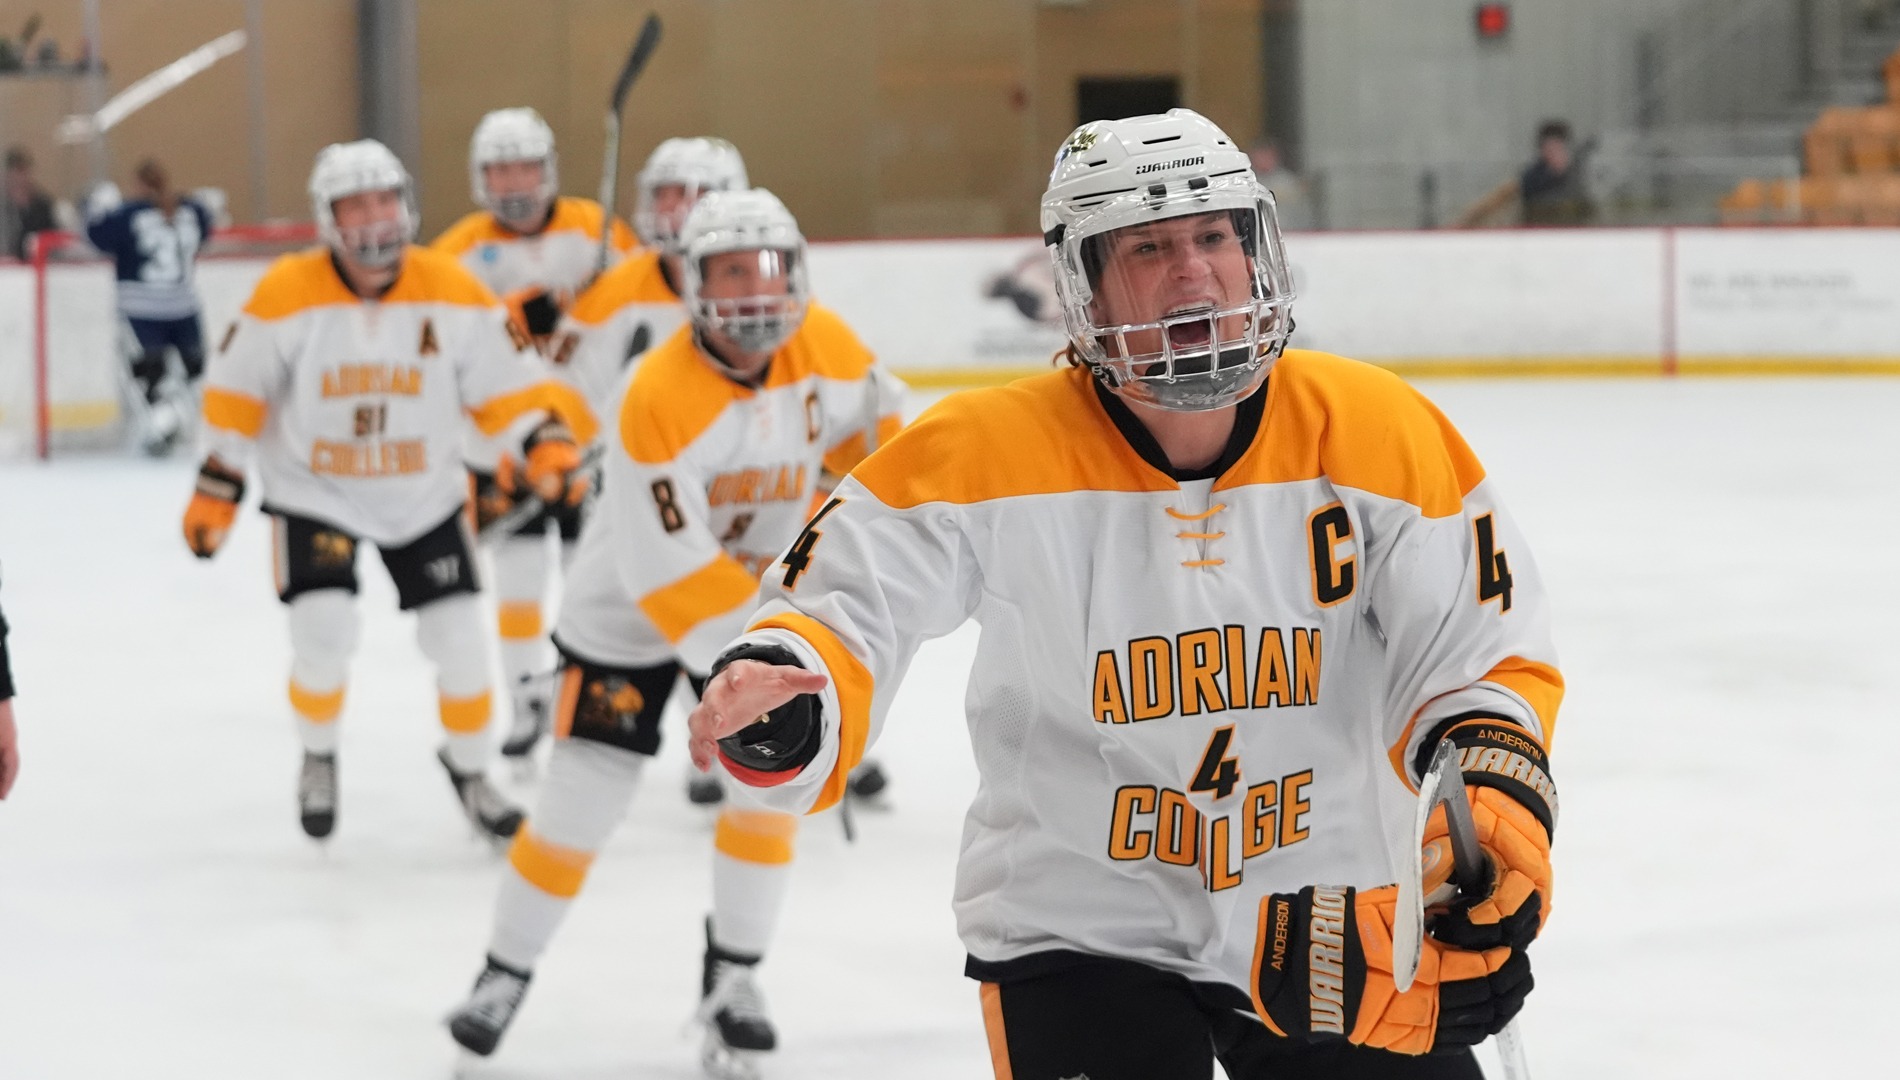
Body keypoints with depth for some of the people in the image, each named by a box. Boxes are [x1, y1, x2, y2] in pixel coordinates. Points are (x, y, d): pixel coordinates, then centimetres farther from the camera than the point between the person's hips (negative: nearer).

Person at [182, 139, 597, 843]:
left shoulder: (452, 291, -11)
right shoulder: (287, 295, -15)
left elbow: (505, 382, -6)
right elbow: (235, 396, -6)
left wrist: (548, 444, -21)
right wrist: (216, 490, -6)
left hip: (423, 497, 2)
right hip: (313, 495, -2)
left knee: (459, 639, -2)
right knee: (322, 636, -16)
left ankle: (468, 768, 25)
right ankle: (318, 759, 14)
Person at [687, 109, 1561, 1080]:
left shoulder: (1378, 435, -9)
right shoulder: (989, 455, -14)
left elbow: (1485, 659, -3)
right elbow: (842, 609, -12)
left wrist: (1497, 784, -21)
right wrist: (779, 690, -34)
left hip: (1330, 918, 2)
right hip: (1082, 930, -2)